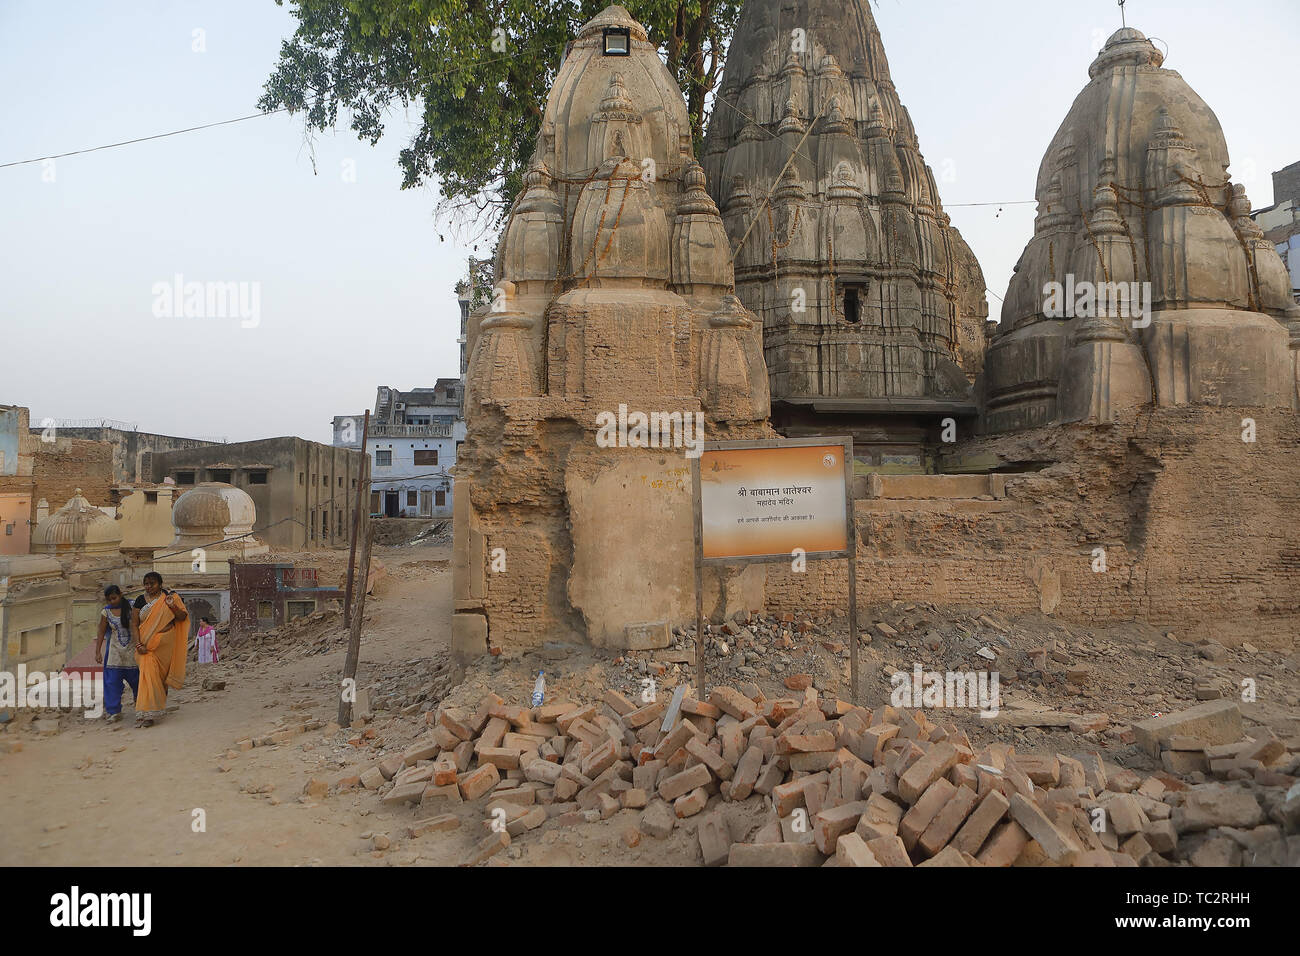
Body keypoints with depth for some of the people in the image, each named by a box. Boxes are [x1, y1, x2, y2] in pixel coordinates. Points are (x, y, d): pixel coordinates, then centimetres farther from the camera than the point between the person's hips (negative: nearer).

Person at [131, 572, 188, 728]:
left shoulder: (170, 597, 2)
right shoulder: (141, 600, 5)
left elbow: (182, 617, 0)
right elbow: (134, 623, 1)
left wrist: (173, 607, -19)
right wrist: (139, 644, -11)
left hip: (165, 642, 0)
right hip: (146, 643, 1)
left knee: (161, 673, 2)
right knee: (148, 672, -10)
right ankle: (149, 714, -3)